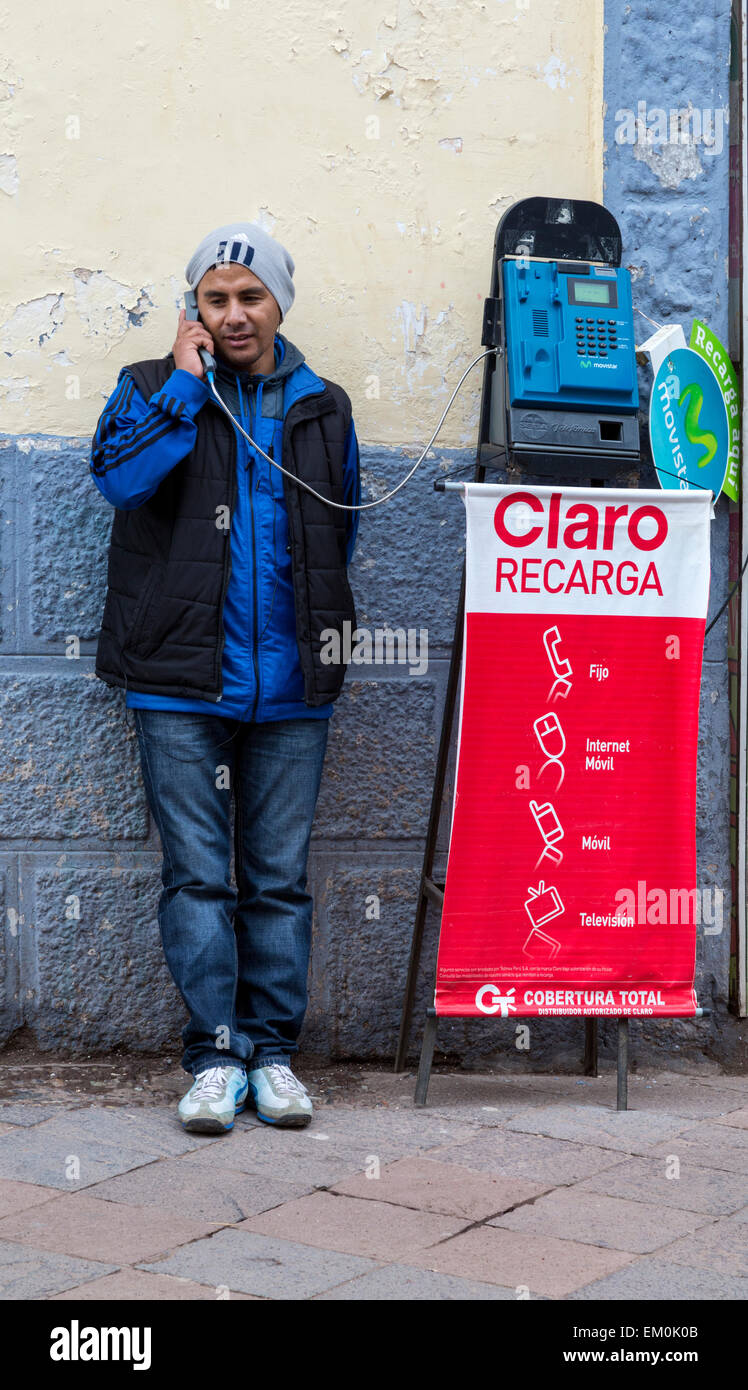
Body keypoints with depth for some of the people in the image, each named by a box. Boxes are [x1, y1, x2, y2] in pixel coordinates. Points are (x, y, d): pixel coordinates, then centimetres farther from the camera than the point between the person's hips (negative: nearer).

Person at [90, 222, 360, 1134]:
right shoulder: (154, 389, 6)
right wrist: (187, 385, -12)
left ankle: (272, 1051, 14)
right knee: (197, 875, -2)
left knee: (280, 877, 6)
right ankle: (216, 1054, 6)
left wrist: (312, 614, 10)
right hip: (182, 681, -2)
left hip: (291, 686, 2)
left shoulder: (323, 406, 13)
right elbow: (116, 476, -14)